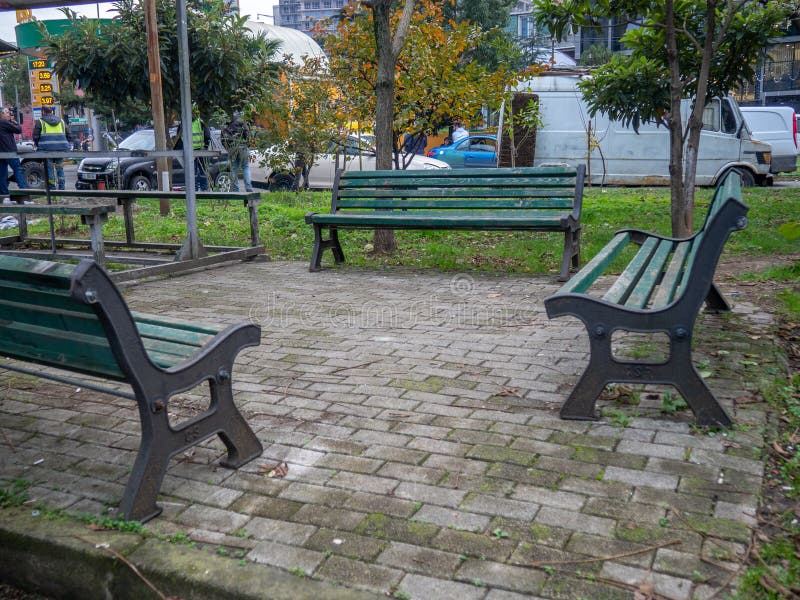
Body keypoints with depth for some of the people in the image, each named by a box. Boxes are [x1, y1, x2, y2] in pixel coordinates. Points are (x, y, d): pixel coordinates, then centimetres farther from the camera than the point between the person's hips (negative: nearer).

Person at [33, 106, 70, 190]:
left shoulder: (40, 122, 3)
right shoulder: (61, 121, 16)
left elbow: (35, 137, 2)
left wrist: (39, 146, 16)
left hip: (47, 149, -3)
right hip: (61, 148, 3)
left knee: (50, 169, 1)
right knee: (60, 169, 10)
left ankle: (52, 188, 1)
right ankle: (61, 188, 9)